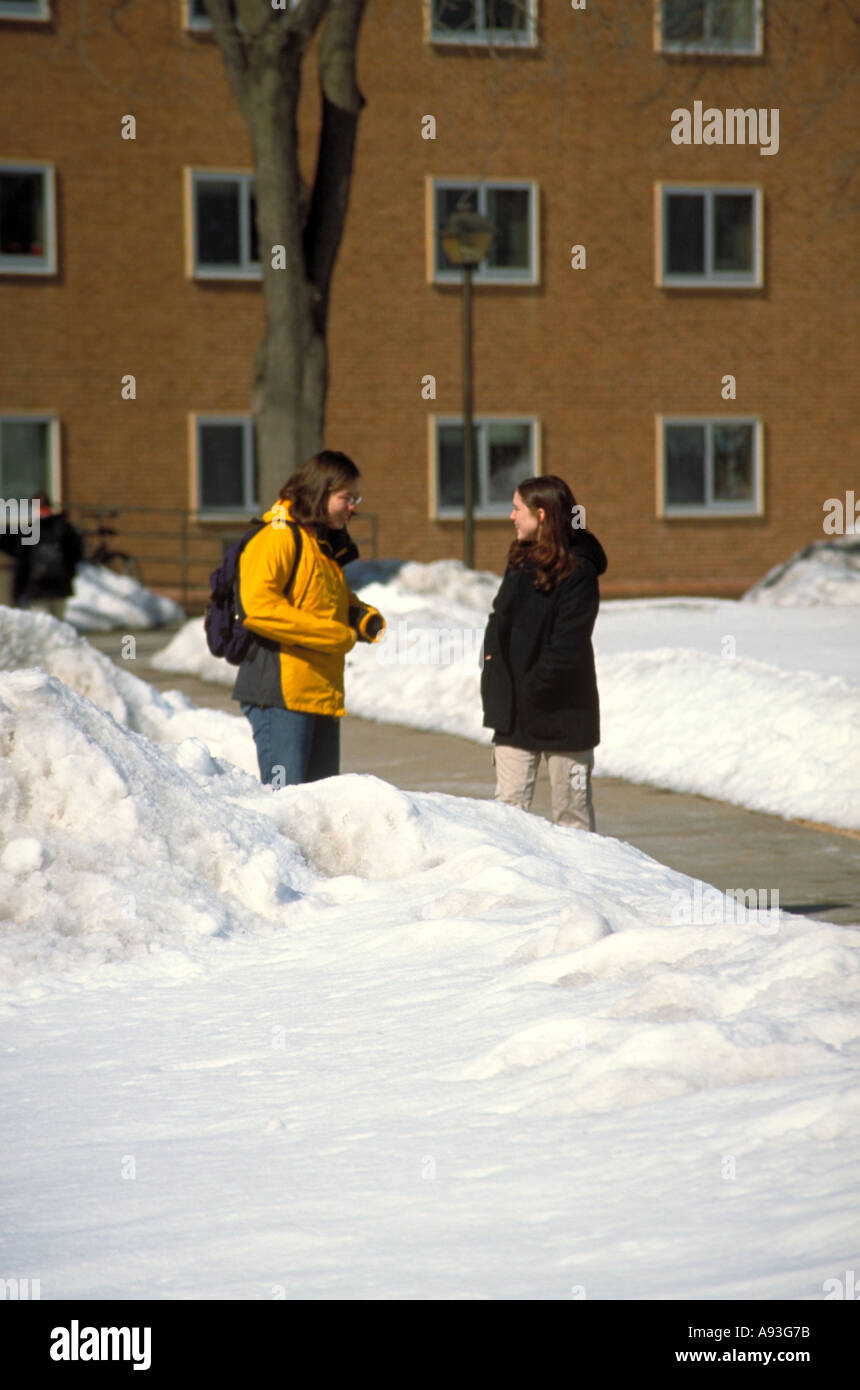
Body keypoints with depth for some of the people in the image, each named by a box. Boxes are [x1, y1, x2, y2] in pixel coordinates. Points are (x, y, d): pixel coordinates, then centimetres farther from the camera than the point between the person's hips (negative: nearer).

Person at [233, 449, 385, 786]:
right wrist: (337, 635, -19)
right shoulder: (278, 537, -10)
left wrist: (366, 619, 9)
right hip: (280, 694, -9)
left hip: (323, 695, 9)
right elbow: (256, 607, -21)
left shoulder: (329, 547, 20)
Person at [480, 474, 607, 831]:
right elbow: (498, 619, 16)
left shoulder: (578, 572, -13)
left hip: (562, 712, -7)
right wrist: (495, 677, 2)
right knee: (509, 805, 2)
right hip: (513, 713, 7)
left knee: (572, 814, 3)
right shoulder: (519, 561, 10)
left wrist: (529, 689, -15)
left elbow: (568, 648, -17)